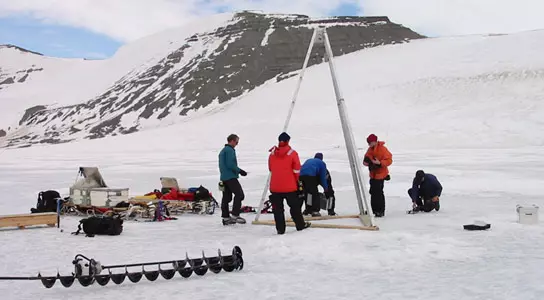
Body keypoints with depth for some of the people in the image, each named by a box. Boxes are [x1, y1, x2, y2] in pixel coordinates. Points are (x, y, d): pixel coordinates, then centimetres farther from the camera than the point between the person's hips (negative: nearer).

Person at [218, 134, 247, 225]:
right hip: (231, 177, -10)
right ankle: (235, 215, -11)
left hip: (224, 177, 10)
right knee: (239, 194, -9)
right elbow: (230, 164, -21)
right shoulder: (230, 150, -12)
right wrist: (240, 171, -13)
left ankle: (225, 217, 12)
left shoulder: (223, 151, 19)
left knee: (226, 197, 10)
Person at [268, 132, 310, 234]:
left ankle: (280, 229, 6)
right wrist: (297, 181, 13)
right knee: (295, 206, 13)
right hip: (290, 186, -2)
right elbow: (296, 170, -3)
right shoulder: (292, 153, -7)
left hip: (275, 186, 2)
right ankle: (300, 225, 23)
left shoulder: (272, 154, 3)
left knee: (277, 208, 7)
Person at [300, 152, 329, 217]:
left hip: (301, 175, 5)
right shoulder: (322, 163, 23)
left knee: (307, 192, 19)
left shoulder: (308, 160, 37)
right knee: (315, 193, 2)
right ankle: (315, 211, -5)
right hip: (310, 175, -5)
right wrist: (325, 187, 24)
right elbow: (323, 177, 16)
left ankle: (308, 209, 28)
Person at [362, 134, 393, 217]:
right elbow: (367, 157, 19)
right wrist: (366, 161, -4)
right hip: (373, 174, 8)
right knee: (373, 192, 12)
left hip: (380, 174, -8)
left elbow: (389, 160, -17)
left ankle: (381, 211, 0)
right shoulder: (370, 149, 9)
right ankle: (375, 209, 22)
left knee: (379, 192, -9)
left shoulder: (382, 149, -15)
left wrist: (380, 163, -30)